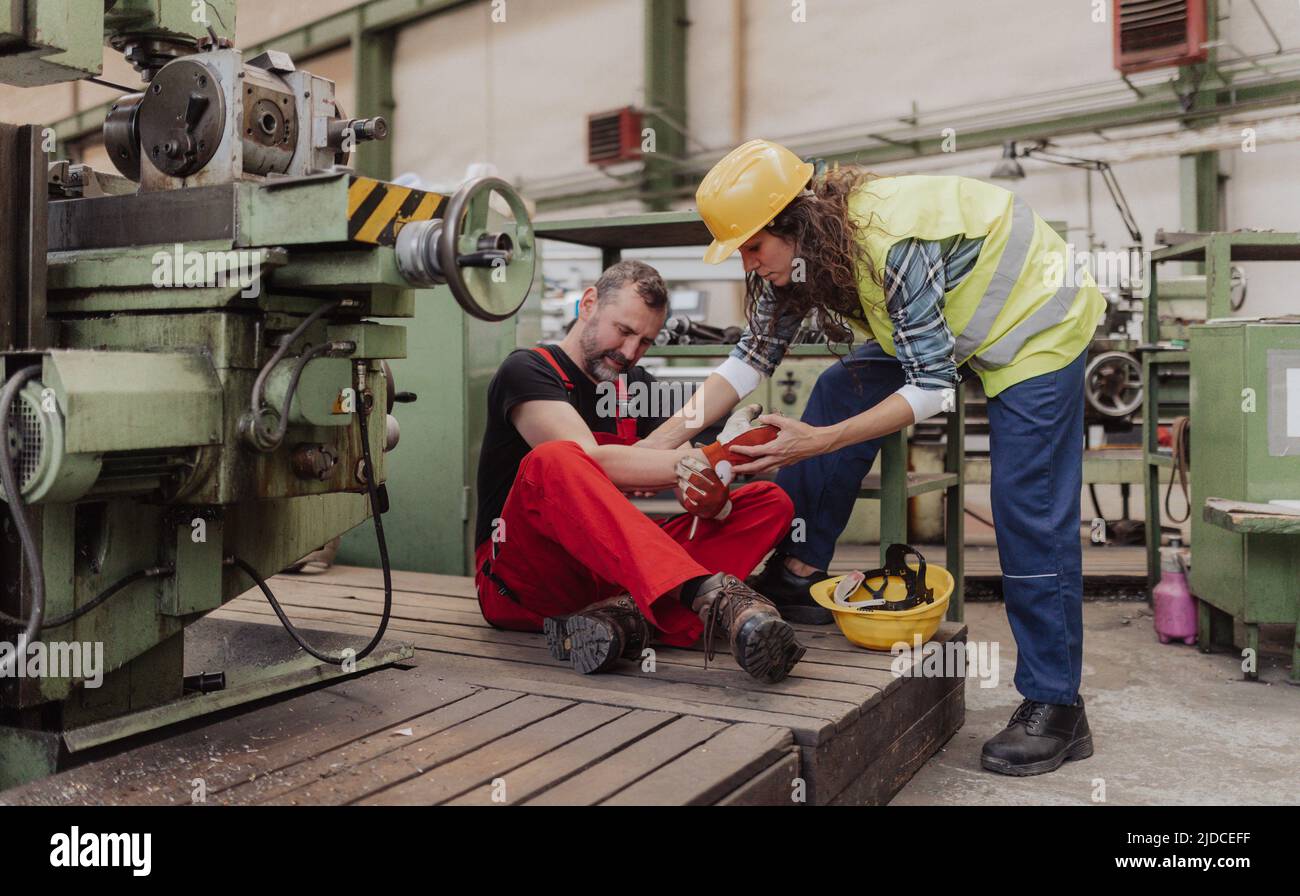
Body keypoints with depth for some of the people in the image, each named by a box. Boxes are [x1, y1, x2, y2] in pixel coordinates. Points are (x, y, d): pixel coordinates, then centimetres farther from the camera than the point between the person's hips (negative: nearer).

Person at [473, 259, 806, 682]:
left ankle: (628, 614, -35)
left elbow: (686, 474, 5)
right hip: (522, 581, -6)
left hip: (612, 573, 6)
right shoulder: (527, 371, -4)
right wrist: (712, 456, -24)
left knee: (770, 501, -9)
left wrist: (714, 499, -20)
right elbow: (591, 461, -22)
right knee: (554, 460, -36)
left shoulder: (637, 386, 17)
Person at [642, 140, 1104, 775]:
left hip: (1036, 324, -8)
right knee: (842, 389, -7)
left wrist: (820, 441, -35)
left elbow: (934, 386, -31)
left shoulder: (893, 244, -35)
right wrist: (667, 435, -15)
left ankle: (1055, 709, -1)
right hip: (948, 328, 8)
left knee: (1031, 518, -11)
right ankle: (796, 574, 1)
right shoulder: (801, 248, -11)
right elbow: (753, 355, -6)